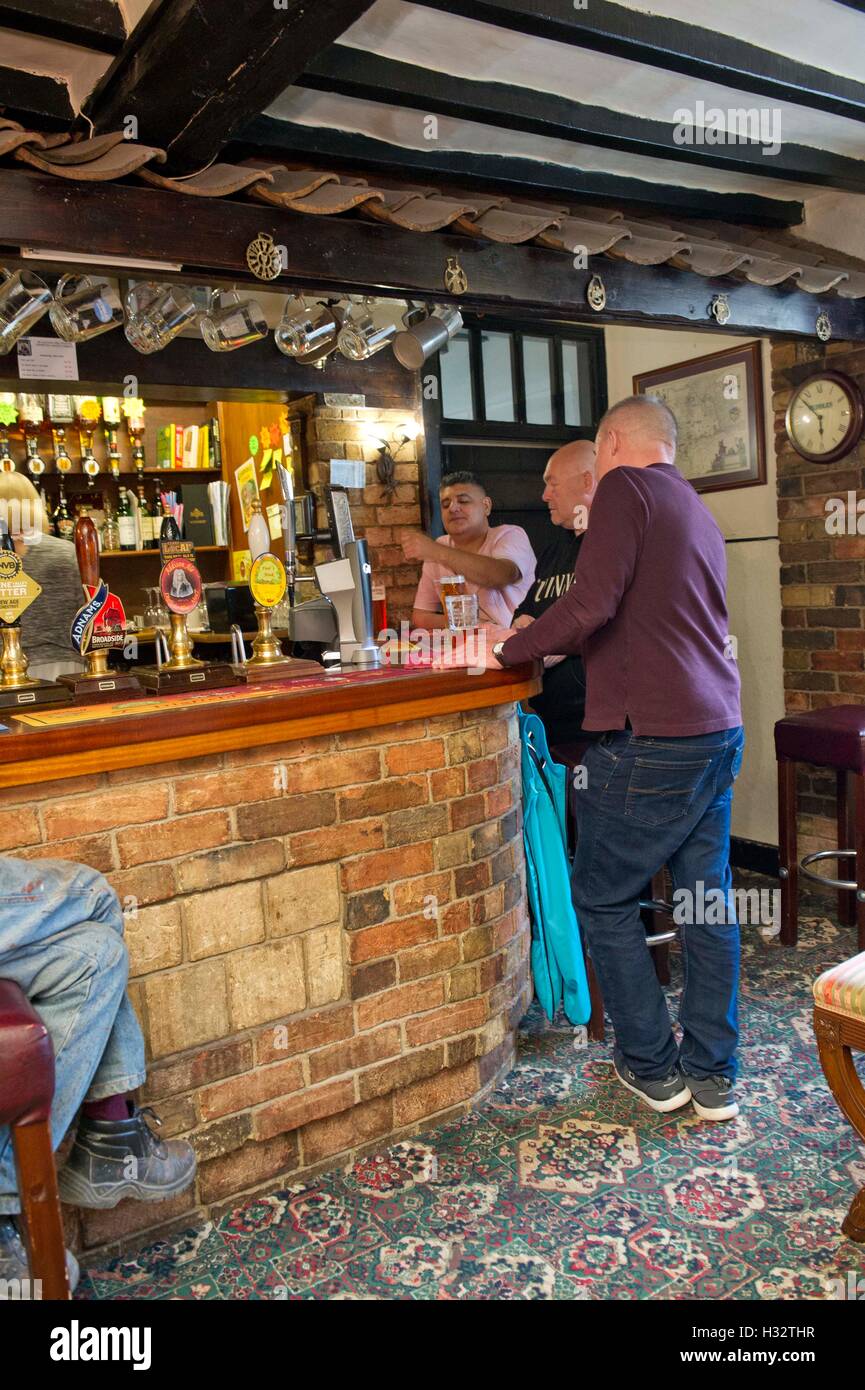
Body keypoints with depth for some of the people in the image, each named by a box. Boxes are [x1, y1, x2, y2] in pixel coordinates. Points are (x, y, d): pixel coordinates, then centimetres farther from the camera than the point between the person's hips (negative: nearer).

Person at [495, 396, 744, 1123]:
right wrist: (562, 643, 27)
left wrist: (509, 650, -7)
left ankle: (652, 1065, 18)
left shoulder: (626, 487, -7)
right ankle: (713, 1074, 23)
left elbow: (590, 605, -20)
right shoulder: (700, 513, 18)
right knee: (709, 899, 12)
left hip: (650, 737, -8)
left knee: (604, 899, 7)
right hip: (719, 733, 8)